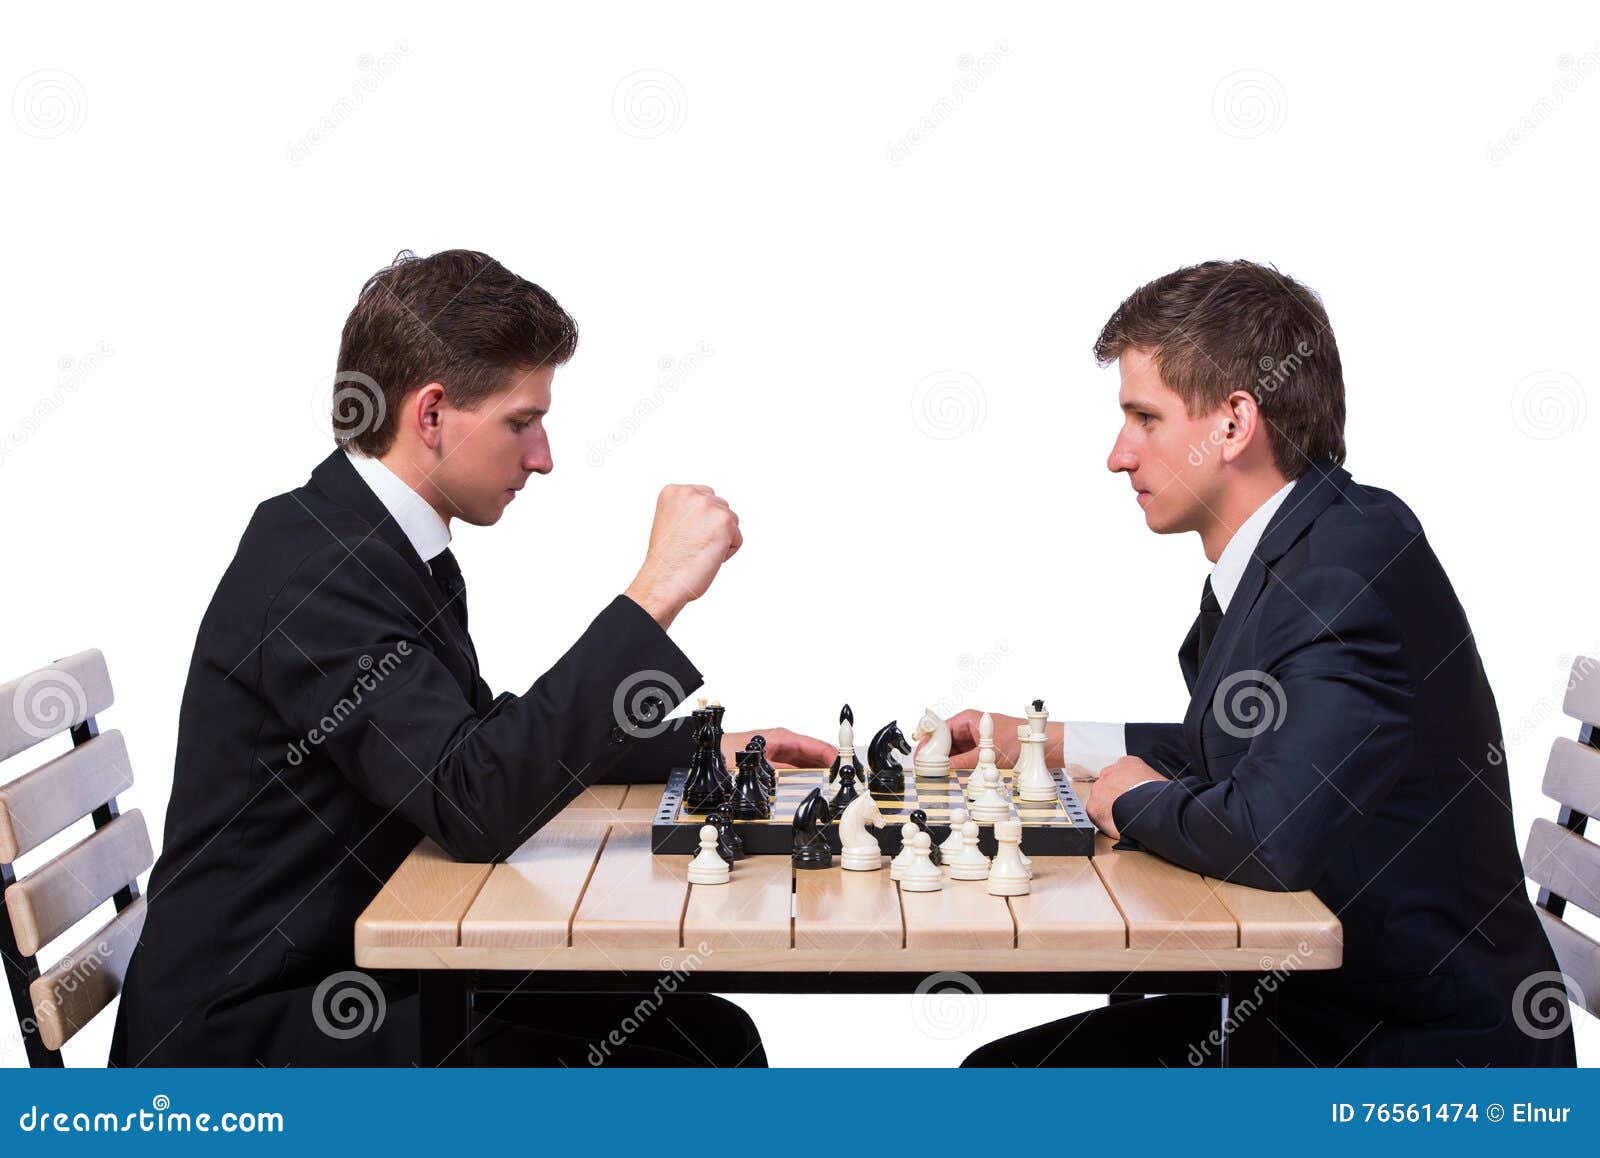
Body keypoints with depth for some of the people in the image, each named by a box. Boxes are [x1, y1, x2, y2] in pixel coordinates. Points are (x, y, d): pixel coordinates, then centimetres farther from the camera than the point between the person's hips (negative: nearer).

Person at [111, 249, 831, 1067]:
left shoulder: (384, 545, 8)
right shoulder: (312, 569, -21)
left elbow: (481, 738, 21)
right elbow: (473, 804, -30)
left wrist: (700, 749, 14)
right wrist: (655, 593, -27)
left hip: (358, 977, 9)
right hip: (248, 1027, -9)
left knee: (710, 1036, -4)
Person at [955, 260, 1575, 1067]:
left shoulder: (1353, 562, -24)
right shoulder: (1277, 551, 5)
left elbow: (1277, 831, -35)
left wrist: (1135, 802, -14)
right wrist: (1048, 743, 19)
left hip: (1421, 1046, -8)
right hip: (1308, 1005, 9)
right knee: (1004, 1072, 6)